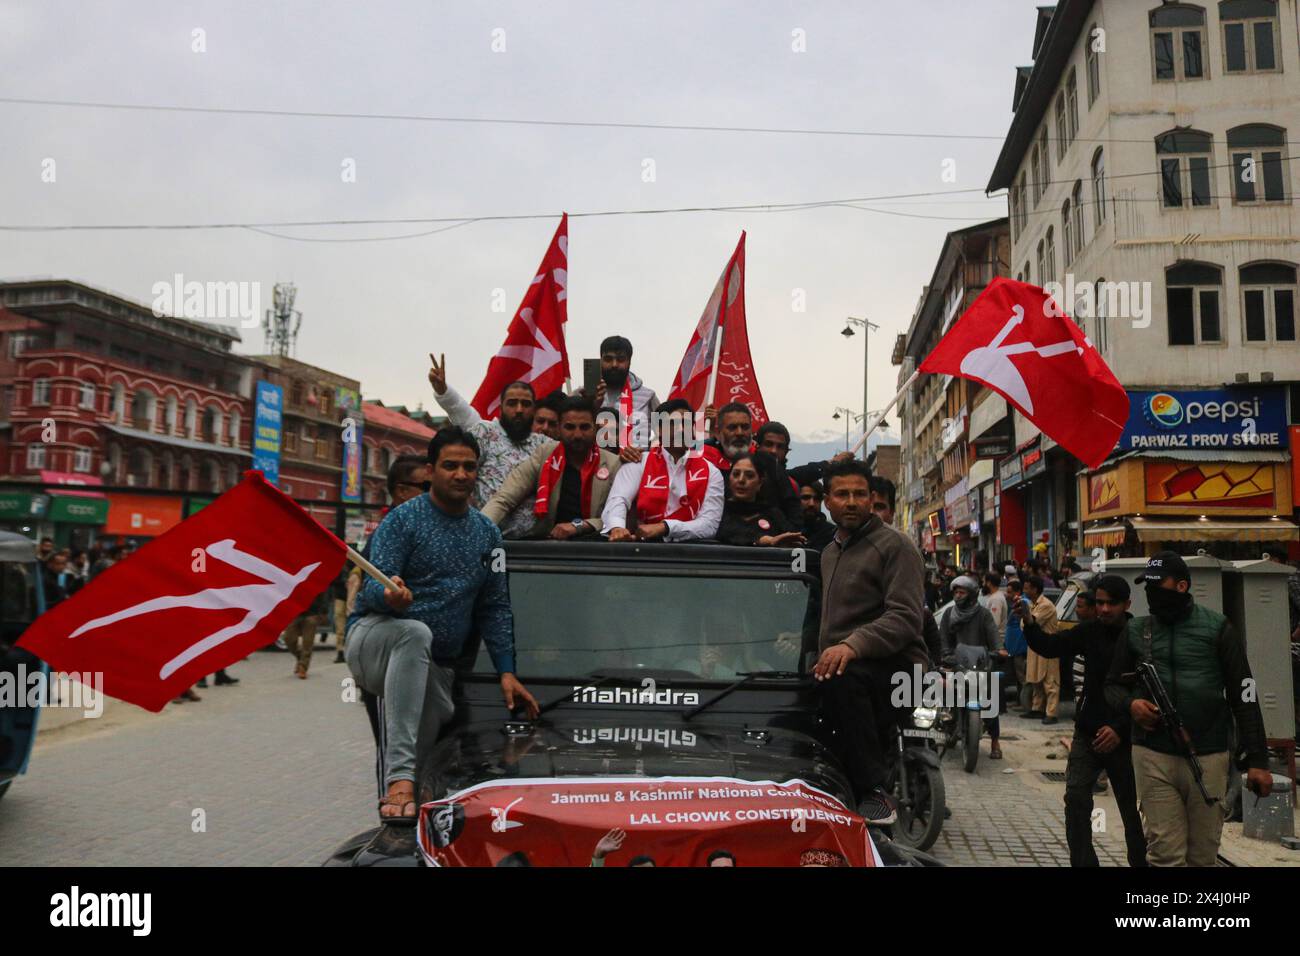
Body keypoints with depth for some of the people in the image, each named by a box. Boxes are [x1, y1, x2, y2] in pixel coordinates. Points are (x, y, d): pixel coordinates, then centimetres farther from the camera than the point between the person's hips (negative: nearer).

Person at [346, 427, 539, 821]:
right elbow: (373, 589, -19)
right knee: (415, 633, -39)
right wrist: (390, 593, -43)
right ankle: (399, 778, -44)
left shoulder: (487, 533, 8)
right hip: (374, 639, -5)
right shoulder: (404, 519, -9)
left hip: (435, 667, 6)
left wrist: (507, 671, 0)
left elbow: (495, 607, 9)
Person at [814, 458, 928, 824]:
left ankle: (876, 792, -30)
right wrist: (823, 655, 17)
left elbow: (905, 618, -18)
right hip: (840, 664, 8)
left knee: (842, 680, -38)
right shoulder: (830, 551, 23)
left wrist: (853, 645, -32)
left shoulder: (895, 546, -4)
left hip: (896, 667, -8)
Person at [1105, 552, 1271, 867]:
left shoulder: (1217, 628, 2)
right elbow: (1113, 684, 17)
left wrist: (1257, 760, -3)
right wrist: (1130, 704, -7)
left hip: (1208, 757, -1)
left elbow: (1244, 695, 1)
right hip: (1153, 756, 1)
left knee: (1203, 856, 9)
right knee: (1164, 853, -2)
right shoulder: (1136, 631, 8)